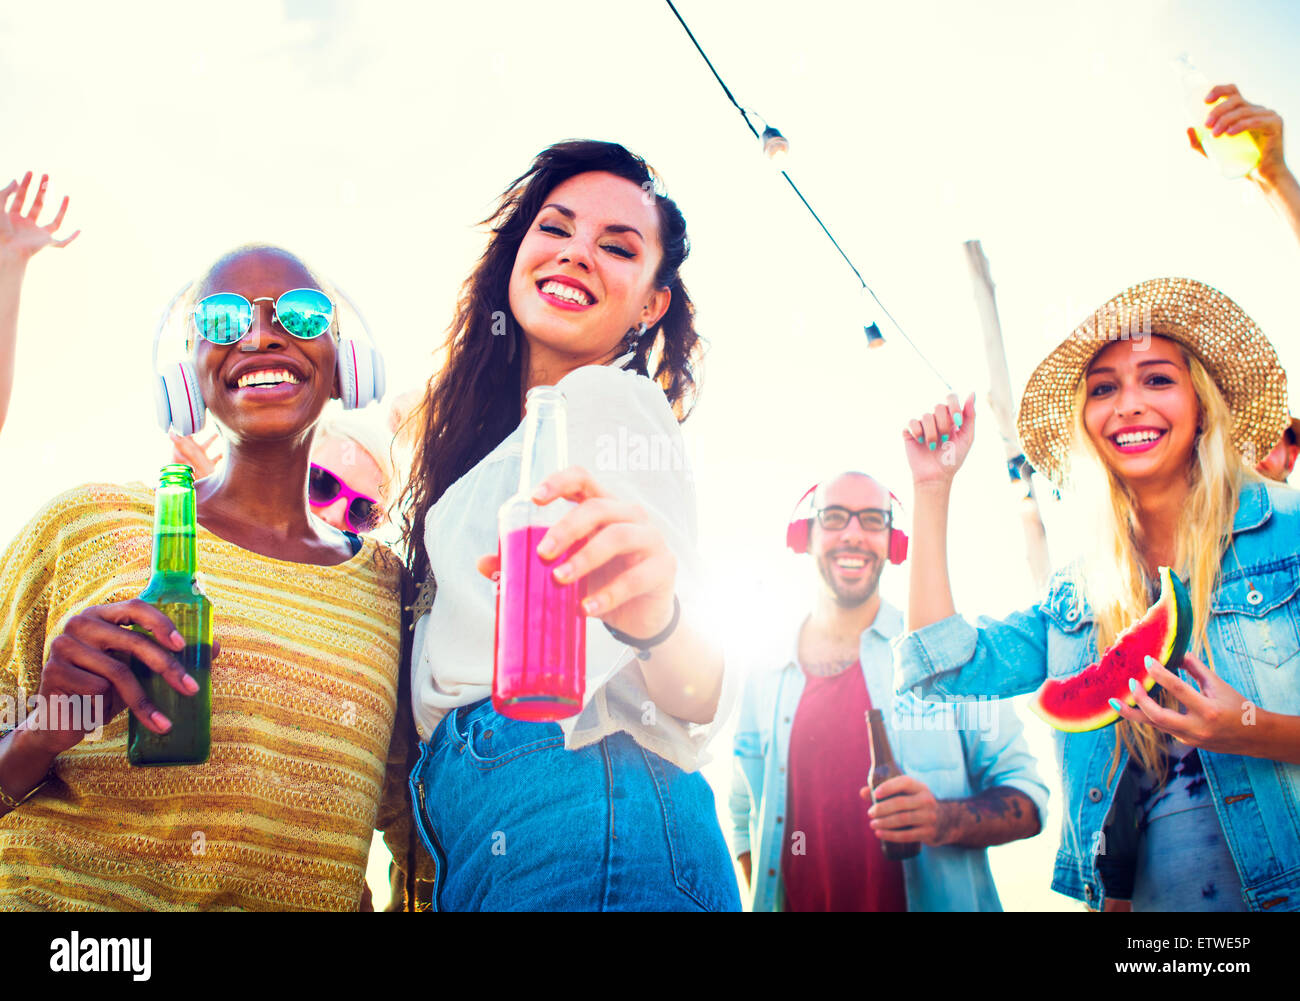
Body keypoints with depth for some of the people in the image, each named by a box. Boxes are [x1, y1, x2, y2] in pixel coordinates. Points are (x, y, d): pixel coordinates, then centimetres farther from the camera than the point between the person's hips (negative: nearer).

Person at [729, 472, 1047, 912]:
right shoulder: (766, 676, 1)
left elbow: (1029, 799, -6)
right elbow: (746, 822, 12)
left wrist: (947, 822, -24)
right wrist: (763, 899, -3)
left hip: (933, 900, -2)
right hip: (798, 901, 2)